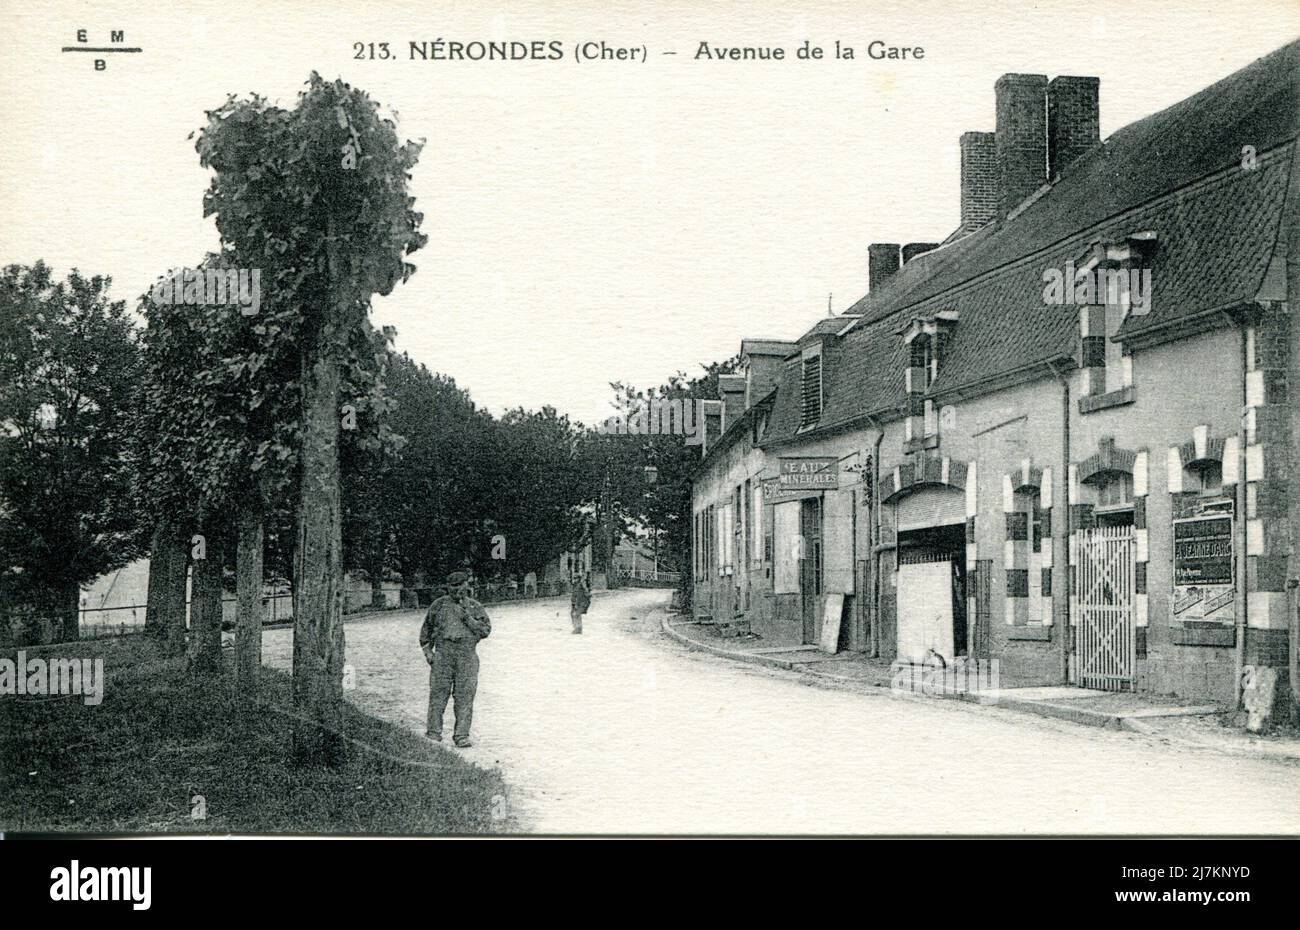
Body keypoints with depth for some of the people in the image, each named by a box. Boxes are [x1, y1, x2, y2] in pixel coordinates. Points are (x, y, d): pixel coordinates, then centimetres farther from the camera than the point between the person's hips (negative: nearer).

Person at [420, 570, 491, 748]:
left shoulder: (475, 607, 10)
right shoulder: (439, 605, 11)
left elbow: (485, 630, 3)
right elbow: (426, 628, 17)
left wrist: (468, 619, -9)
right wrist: (427, 650, 7)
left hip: (467, 656, 0)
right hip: (442, 654, 0)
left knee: (465, 696, -2)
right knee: (438, 693, -3)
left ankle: (462, 736, 4)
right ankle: (434, 733, 5)